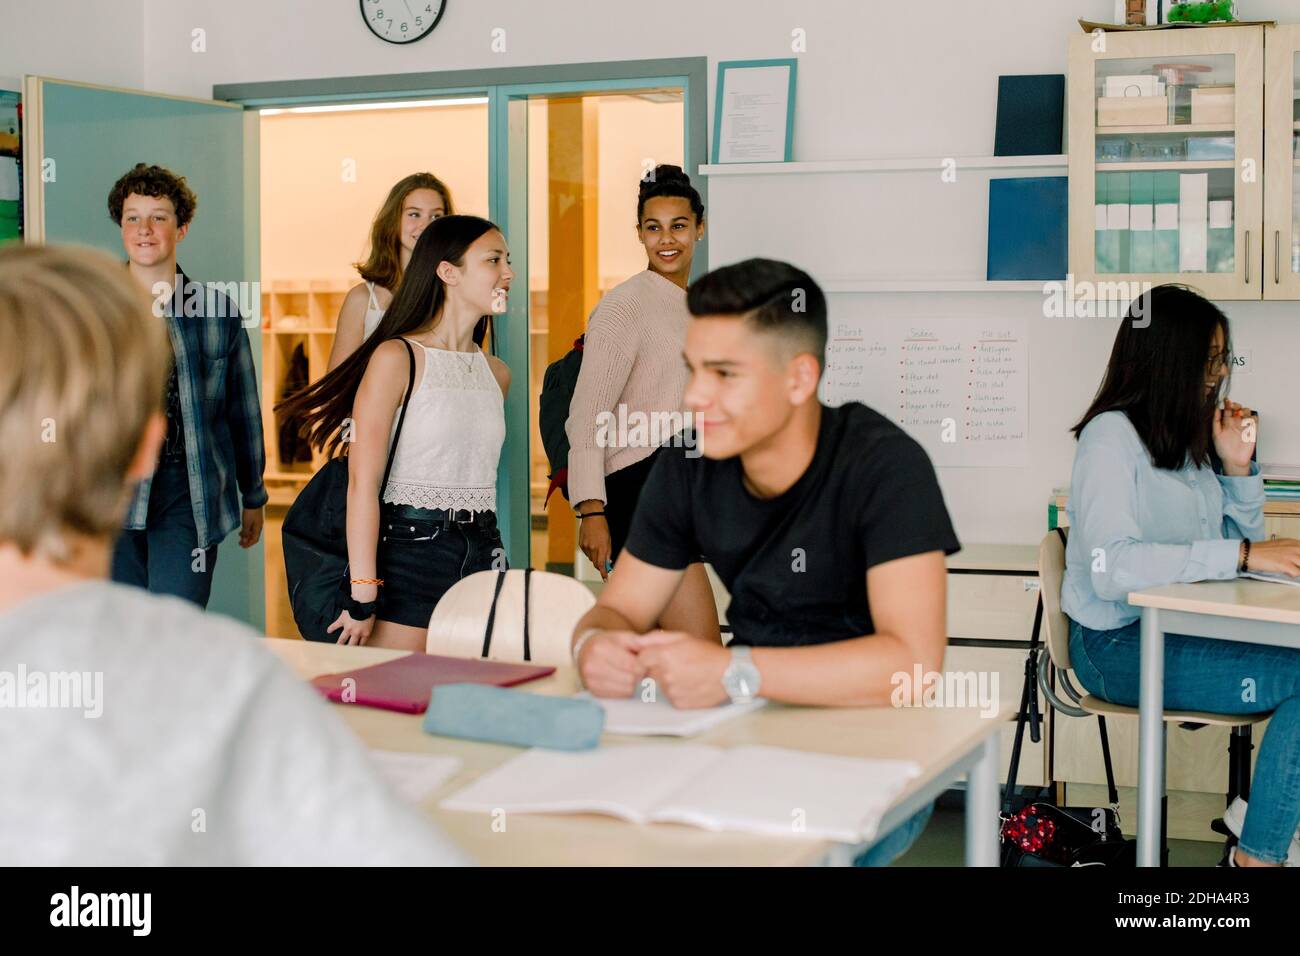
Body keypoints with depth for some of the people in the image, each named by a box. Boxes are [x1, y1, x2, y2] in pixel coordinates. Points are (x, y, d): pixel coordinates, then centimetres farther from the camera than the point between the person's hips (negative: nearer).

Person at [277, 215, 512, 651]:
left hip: (482, 553, 6)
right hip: (411, 553, -6)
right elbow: (363, 482, -14)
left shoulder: (496, 373, 13)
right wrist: (363, 595, -19)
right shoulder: (396, 357, -7)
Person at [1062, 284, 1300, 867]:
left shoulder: (1192, 437, 13)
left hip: (1179, 628, 8)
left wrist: (1237, 468, 2)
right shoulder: (1112, 435, -11)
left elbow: (1244, 541, 18)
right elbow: (1111, 567, -25)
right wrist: (1241, 555, -25)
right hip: (1118, 644, -8)